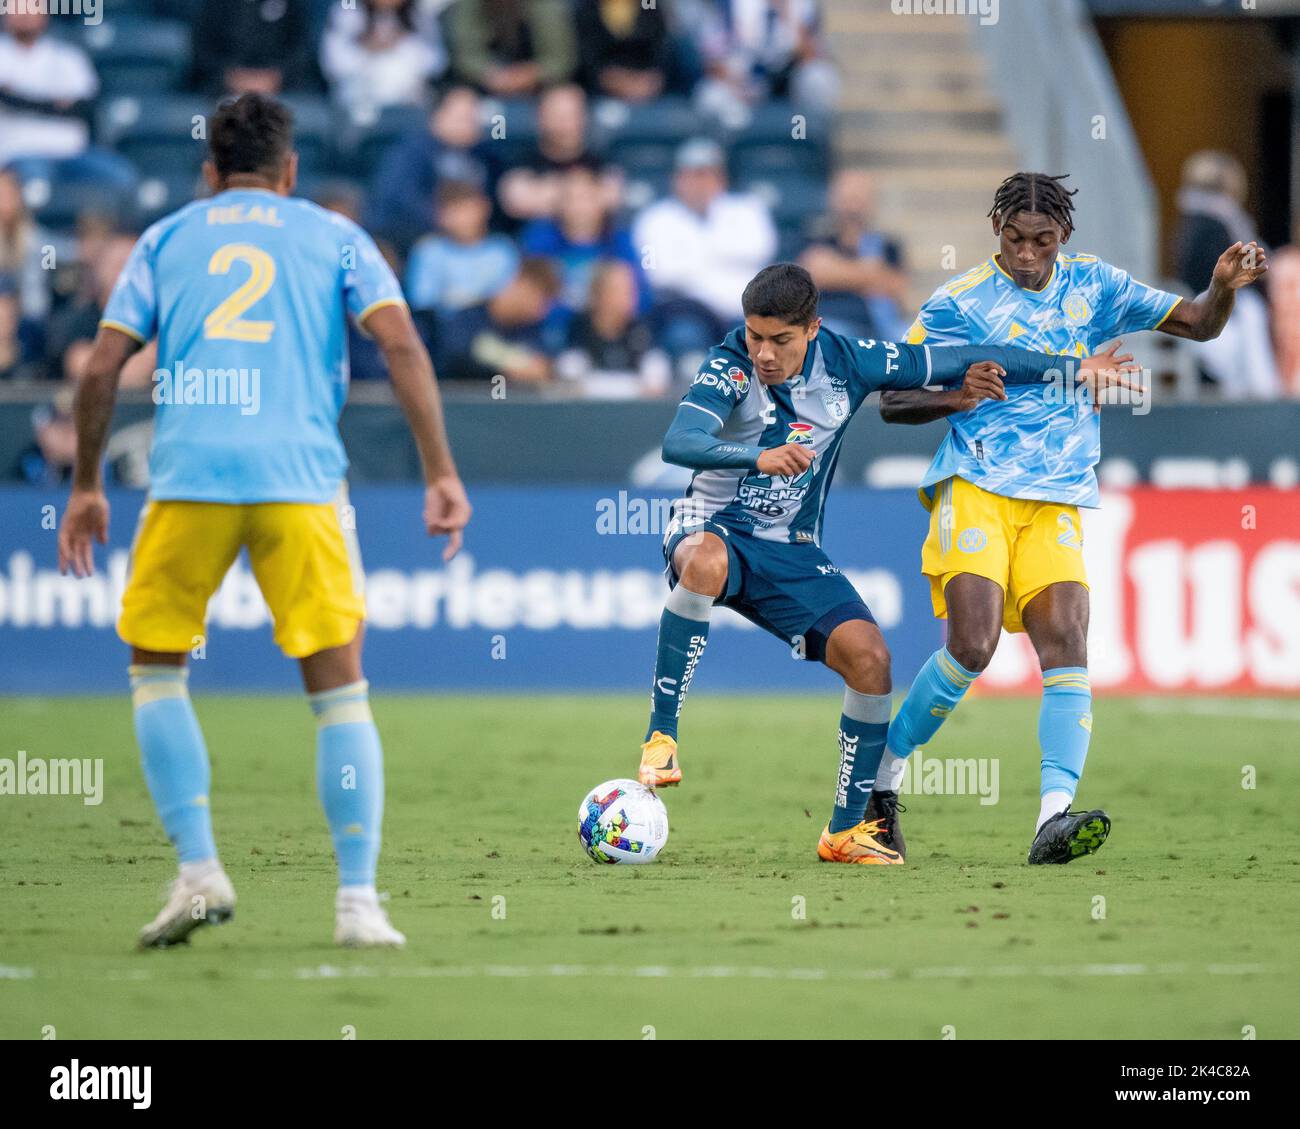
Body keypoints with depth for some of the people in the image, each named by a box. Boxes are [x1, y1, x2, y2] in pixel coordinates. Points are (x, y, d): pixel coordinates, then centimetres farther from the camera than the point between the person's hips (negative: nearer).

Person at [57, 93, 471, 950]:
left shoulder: (166, 239, 18)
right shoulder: (333, 236, 16)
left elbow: (102, 369, 10)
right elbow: (402, 344, 1)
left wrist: (86, 485, 20)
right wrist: (442, 474, 0)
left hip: (187, 476, 1)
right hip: (301, 481, -1)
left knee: (157, 667, 17)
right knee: (340, 688, 5)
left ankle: (200, 871, 4)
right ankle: (359, 901, -3)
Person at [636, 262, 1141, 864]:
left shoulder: (847, 363, -7)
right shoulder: (730, 368, -17)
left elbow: (962, 362, 1)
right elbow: (677, 442, -34)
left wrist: (1074, 369, 4)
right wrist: (758, 456, -51)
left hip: (792, 551, 4)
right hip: (712, 528, -4)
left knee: (869, 657, -16)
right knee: (706, 562, -41)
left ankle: (847, 829, -1)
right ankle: (661, 736, -30)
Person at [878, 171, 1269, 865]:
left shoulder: (1090, 287, 11)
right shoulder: (958, 304, 1)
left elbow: (1197, 325, 15)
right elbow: (891, 401, 5)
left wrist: (1224, 286, -8)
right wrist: (953, 397, -16)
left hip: (1057, 504, 3)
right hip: (975, 490, -3)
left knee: (1066, 642, -16)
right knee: (973, 645, -19)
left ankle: (1054, 817, -27)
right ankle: (882, 773, 3)